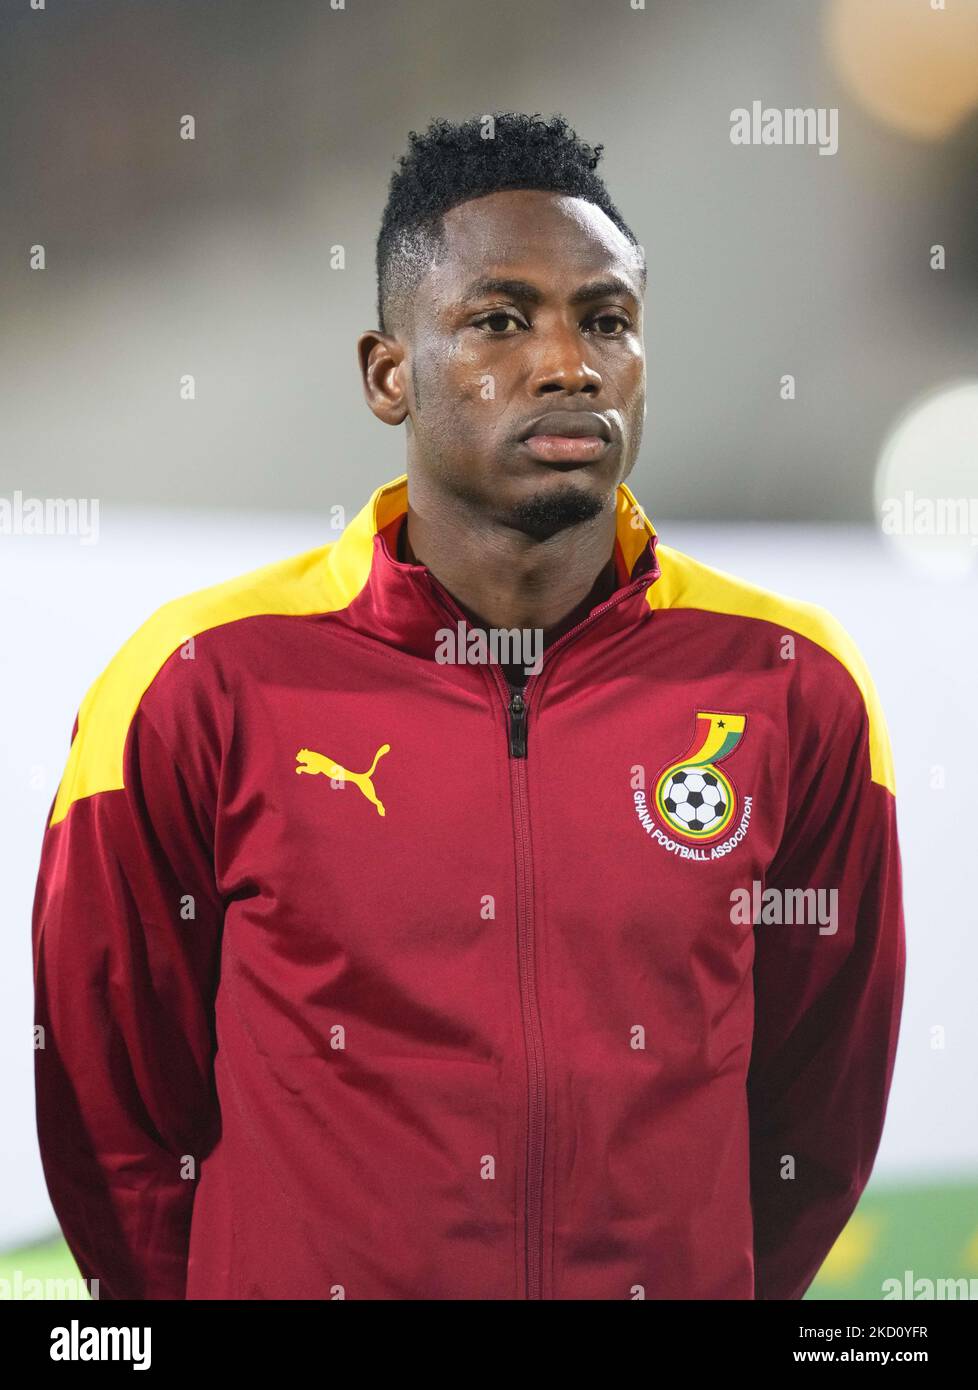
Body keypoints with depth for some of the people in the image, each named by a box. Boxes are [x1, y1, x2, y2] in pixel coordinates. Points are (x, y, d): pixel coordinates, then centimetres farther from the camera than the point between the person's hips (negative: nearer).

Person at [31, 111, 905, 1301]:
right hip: (293, 1274, -1)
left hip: (676, 1282, 1)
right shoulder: (199, 689, -12)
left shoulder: (789, 689, -8)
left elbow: (817, 1108, 2)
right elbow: (115, 1108, -3)